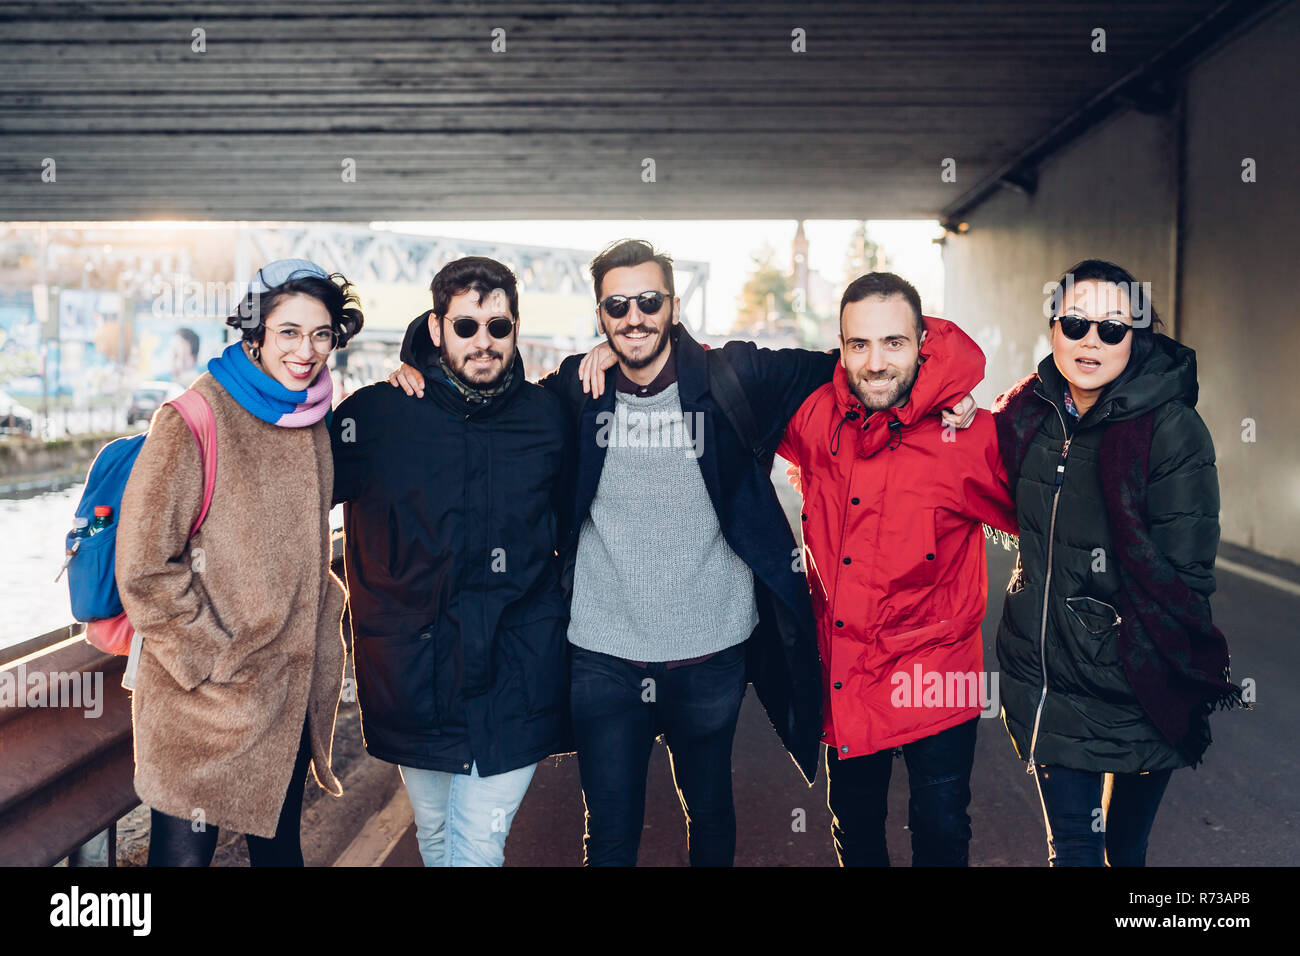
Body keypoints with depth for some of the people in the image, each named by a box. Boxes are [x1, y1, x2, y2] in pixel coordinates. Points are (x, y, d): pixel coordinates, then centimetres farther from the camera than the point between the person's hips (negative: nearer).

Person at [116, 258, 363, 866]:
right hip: (205, 702, -6)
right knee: (185, 851, 7)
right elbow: (144, 567, -16)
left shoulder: (312, 422, 6)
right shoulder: (193, 421, -15)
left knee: (279, 843, 20)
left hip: (293, 694, 6)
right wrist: (218, 660, -14)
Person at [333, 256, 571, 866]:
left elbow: (570, 524, 15)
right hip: (412, 674, 1)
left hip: (514, 680, 0)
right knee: (435, 835, 19)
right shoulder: (375, 414, -6)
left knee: (480, 845, 1)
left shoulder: (547, 416, 0)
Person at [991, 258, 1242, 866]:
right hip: (1046, 674, 3)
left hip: (1136, 694, -3)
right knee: (1072, 846, 10)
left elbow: (1180, 577, -13)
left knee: (1126, 841, 15)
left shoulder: (1170, 429, -13)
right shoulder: (1026, 412, 0)